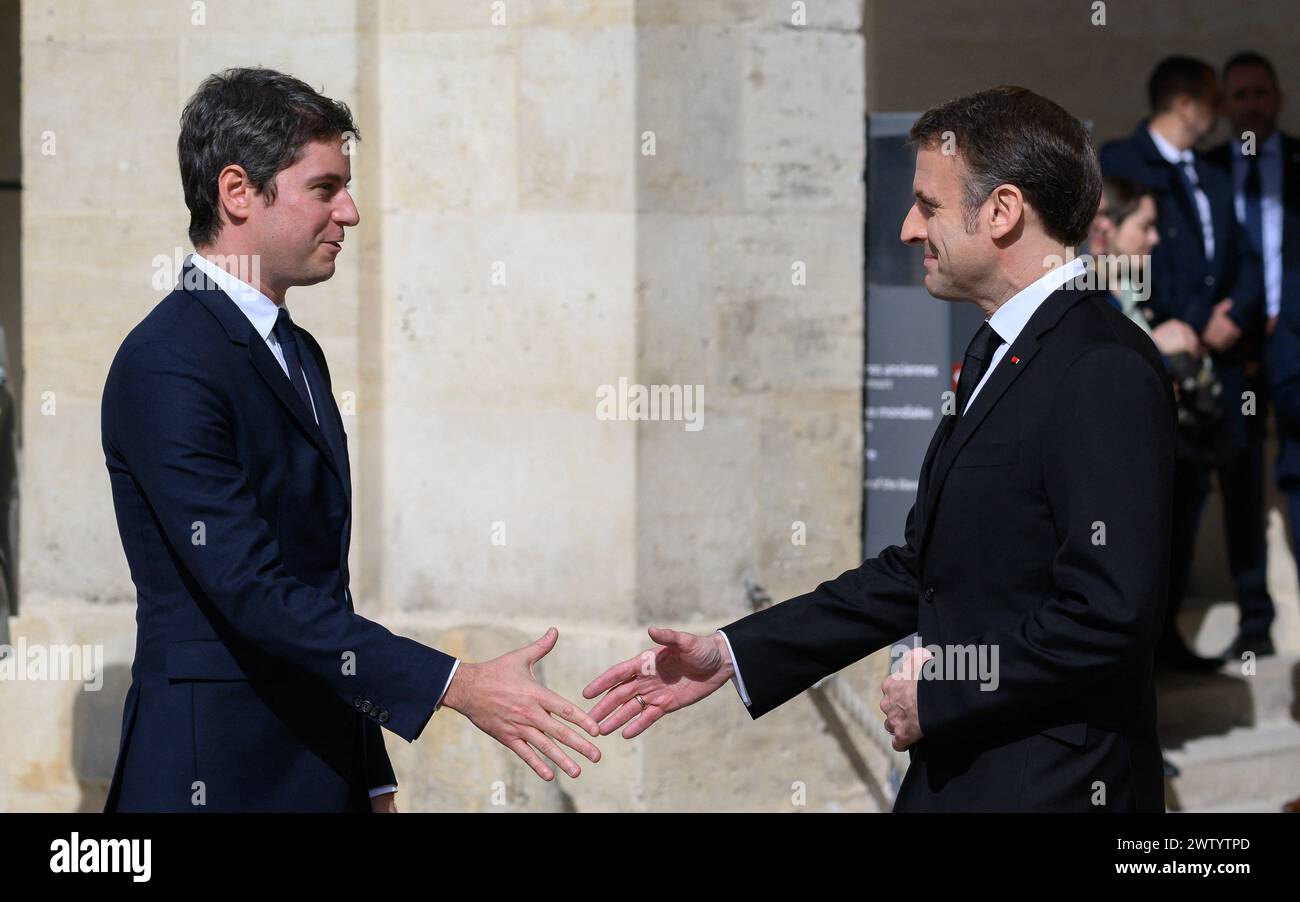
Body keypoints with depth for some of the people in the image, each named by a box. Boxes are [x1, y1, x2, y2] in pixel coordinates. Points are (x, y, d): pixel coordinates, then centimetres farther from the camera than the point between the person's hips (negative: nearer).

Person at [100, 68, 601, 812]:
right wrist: (458, 686, -25)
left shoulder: (298, 353, 15)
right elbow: (253, 591, -22)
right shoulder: (165, 366, -15)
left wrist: (375, 784, 14)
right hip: (220, 775, -8)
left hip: (323, 769, 8)